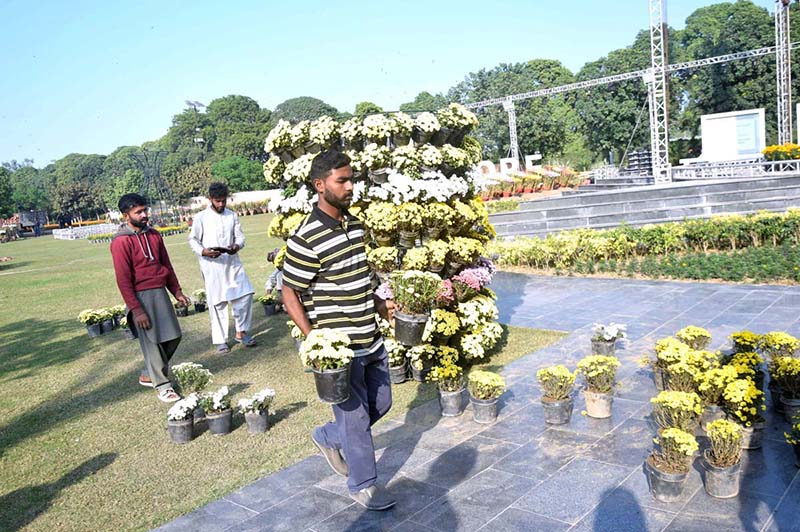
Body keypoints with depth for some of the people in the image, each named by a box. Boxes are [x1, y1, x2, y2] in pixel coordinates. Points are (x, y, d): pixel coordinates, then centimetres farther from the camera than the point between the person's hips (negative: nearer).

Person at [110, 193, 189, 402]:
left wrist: (177, 291, 12)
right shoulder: (121, 242, -11)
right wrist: (136, 309, -15)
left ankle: (148, 375, 29)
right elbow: (123, 280, -13)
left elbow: (166, 265, 17)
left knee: (173, 336, 10)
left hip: (160, 292, 7)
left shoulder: (153, 235, 10)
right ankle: (162, 385, 12)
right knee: (152, 341, -1)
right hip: (141, 296, -7)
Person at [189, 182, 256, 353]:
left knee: (245, 294, -2)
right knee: (217, 302, 1)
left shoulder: (232, 215, 8)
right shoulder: (201, 217, -1)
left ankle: (241, 332, 14)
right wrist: (204, 251, -17)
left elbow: (240, 236, 8)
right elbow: (193, 239, 2)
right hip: (212, 265, -3)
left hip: (232, 262, 3)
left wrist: (237, 246, -15)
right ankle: (220, 340, 12)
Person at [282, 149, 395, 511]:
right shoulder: (306, 239, -19)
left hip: (371, 340, 8)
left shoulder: (355, 224, 6)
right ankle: (363, 484, 28)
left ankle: (327, 438, 43)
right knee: (356, 416, 7)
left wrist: (382, 307, 12)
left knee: (381, 403, 21)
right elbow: (289, 294, -13)